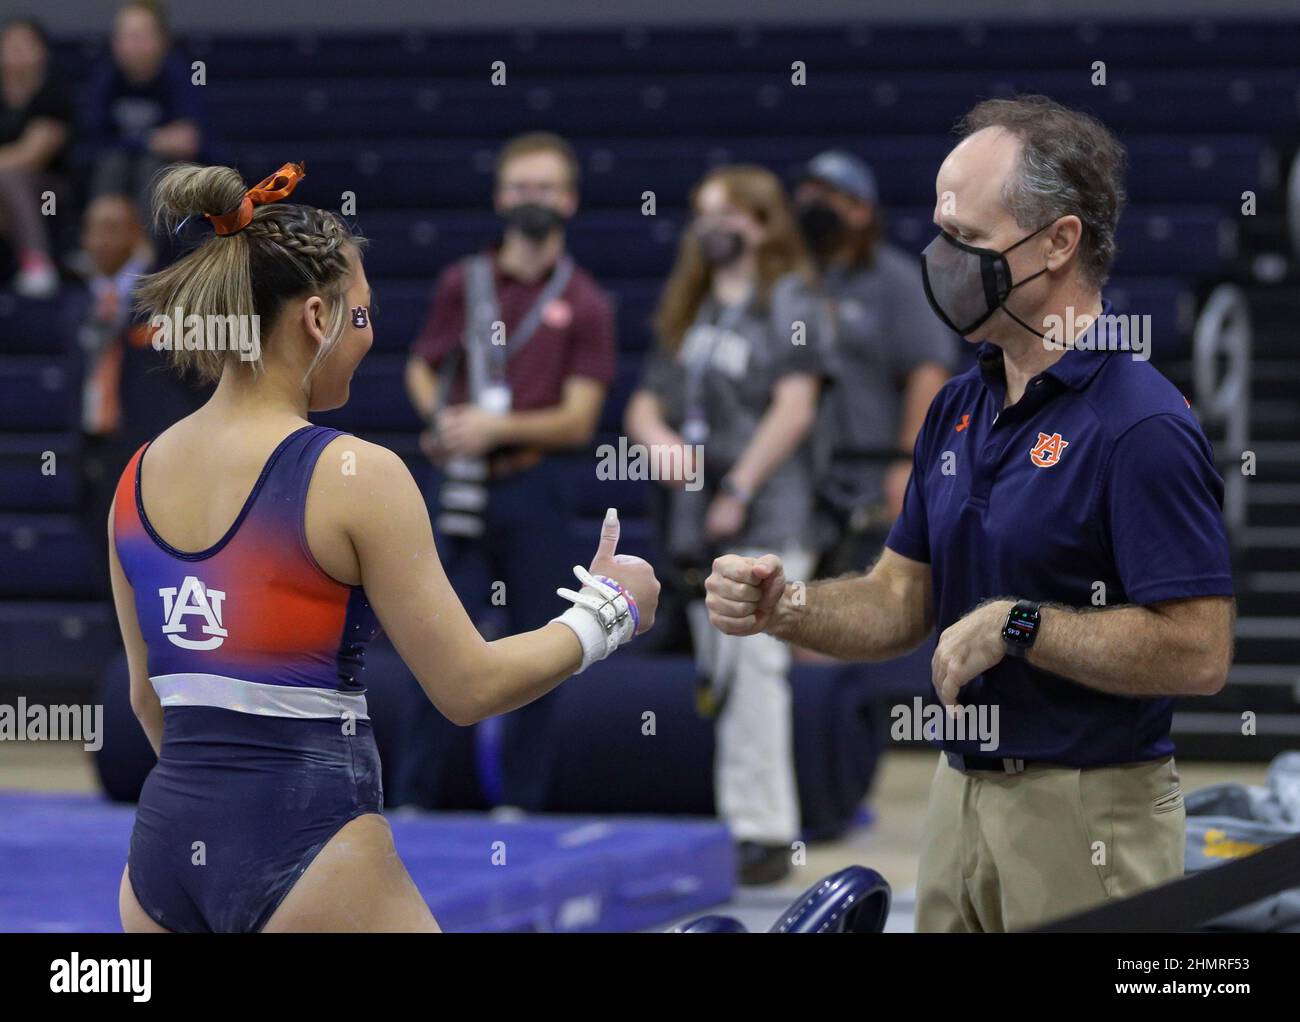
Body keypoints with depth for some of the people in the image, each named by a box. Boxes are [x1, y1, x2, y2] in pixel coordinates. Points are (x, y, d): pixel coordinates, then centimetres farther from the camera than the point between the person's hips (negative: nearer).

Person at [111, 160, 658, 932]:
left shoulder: (139, 477, 8)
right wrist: (607, 610, 6)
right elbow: (468, 688, -9)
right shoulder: (356, 476, -11)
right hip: (308, 852, -6)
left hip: (167, 840, 6)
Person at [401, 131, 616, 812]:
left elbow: (577, 420, -4)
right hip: (460, 483, 2)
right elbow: (422, 368, 17)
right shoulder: (462, 283, 8)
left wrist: (498, 427, -17)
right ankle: (415, 799, 8)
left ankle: (521, 802, 10)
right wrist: (440, 416, -4)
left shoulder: (583, 304, 0)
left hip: (535, 486, -2)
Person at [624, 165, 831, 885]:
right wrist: (658, 439, -7)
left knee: (754, 671, -12)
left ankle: (765, 833, -12)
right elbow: (646, 404, 17)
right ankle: (734, 824, 15)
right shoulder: (689, 310, 19)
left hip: (764, 522, -7)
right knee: (719, 679, 10)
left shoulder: (789, 303, -2)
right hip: (697, 521, 7)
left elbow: (793, 408, -11)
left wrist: (738, 490, -15)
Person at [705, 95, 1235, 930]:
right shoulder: (959, 407, 11)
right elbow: (902, 602, 14)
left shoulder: (1143, 423, -17)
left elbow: (1197, 651, -22)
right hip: (960, 795, 8)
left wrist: (1016, 626, -20)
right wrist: (784, 608, -4)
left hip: (1086, 820, -8)